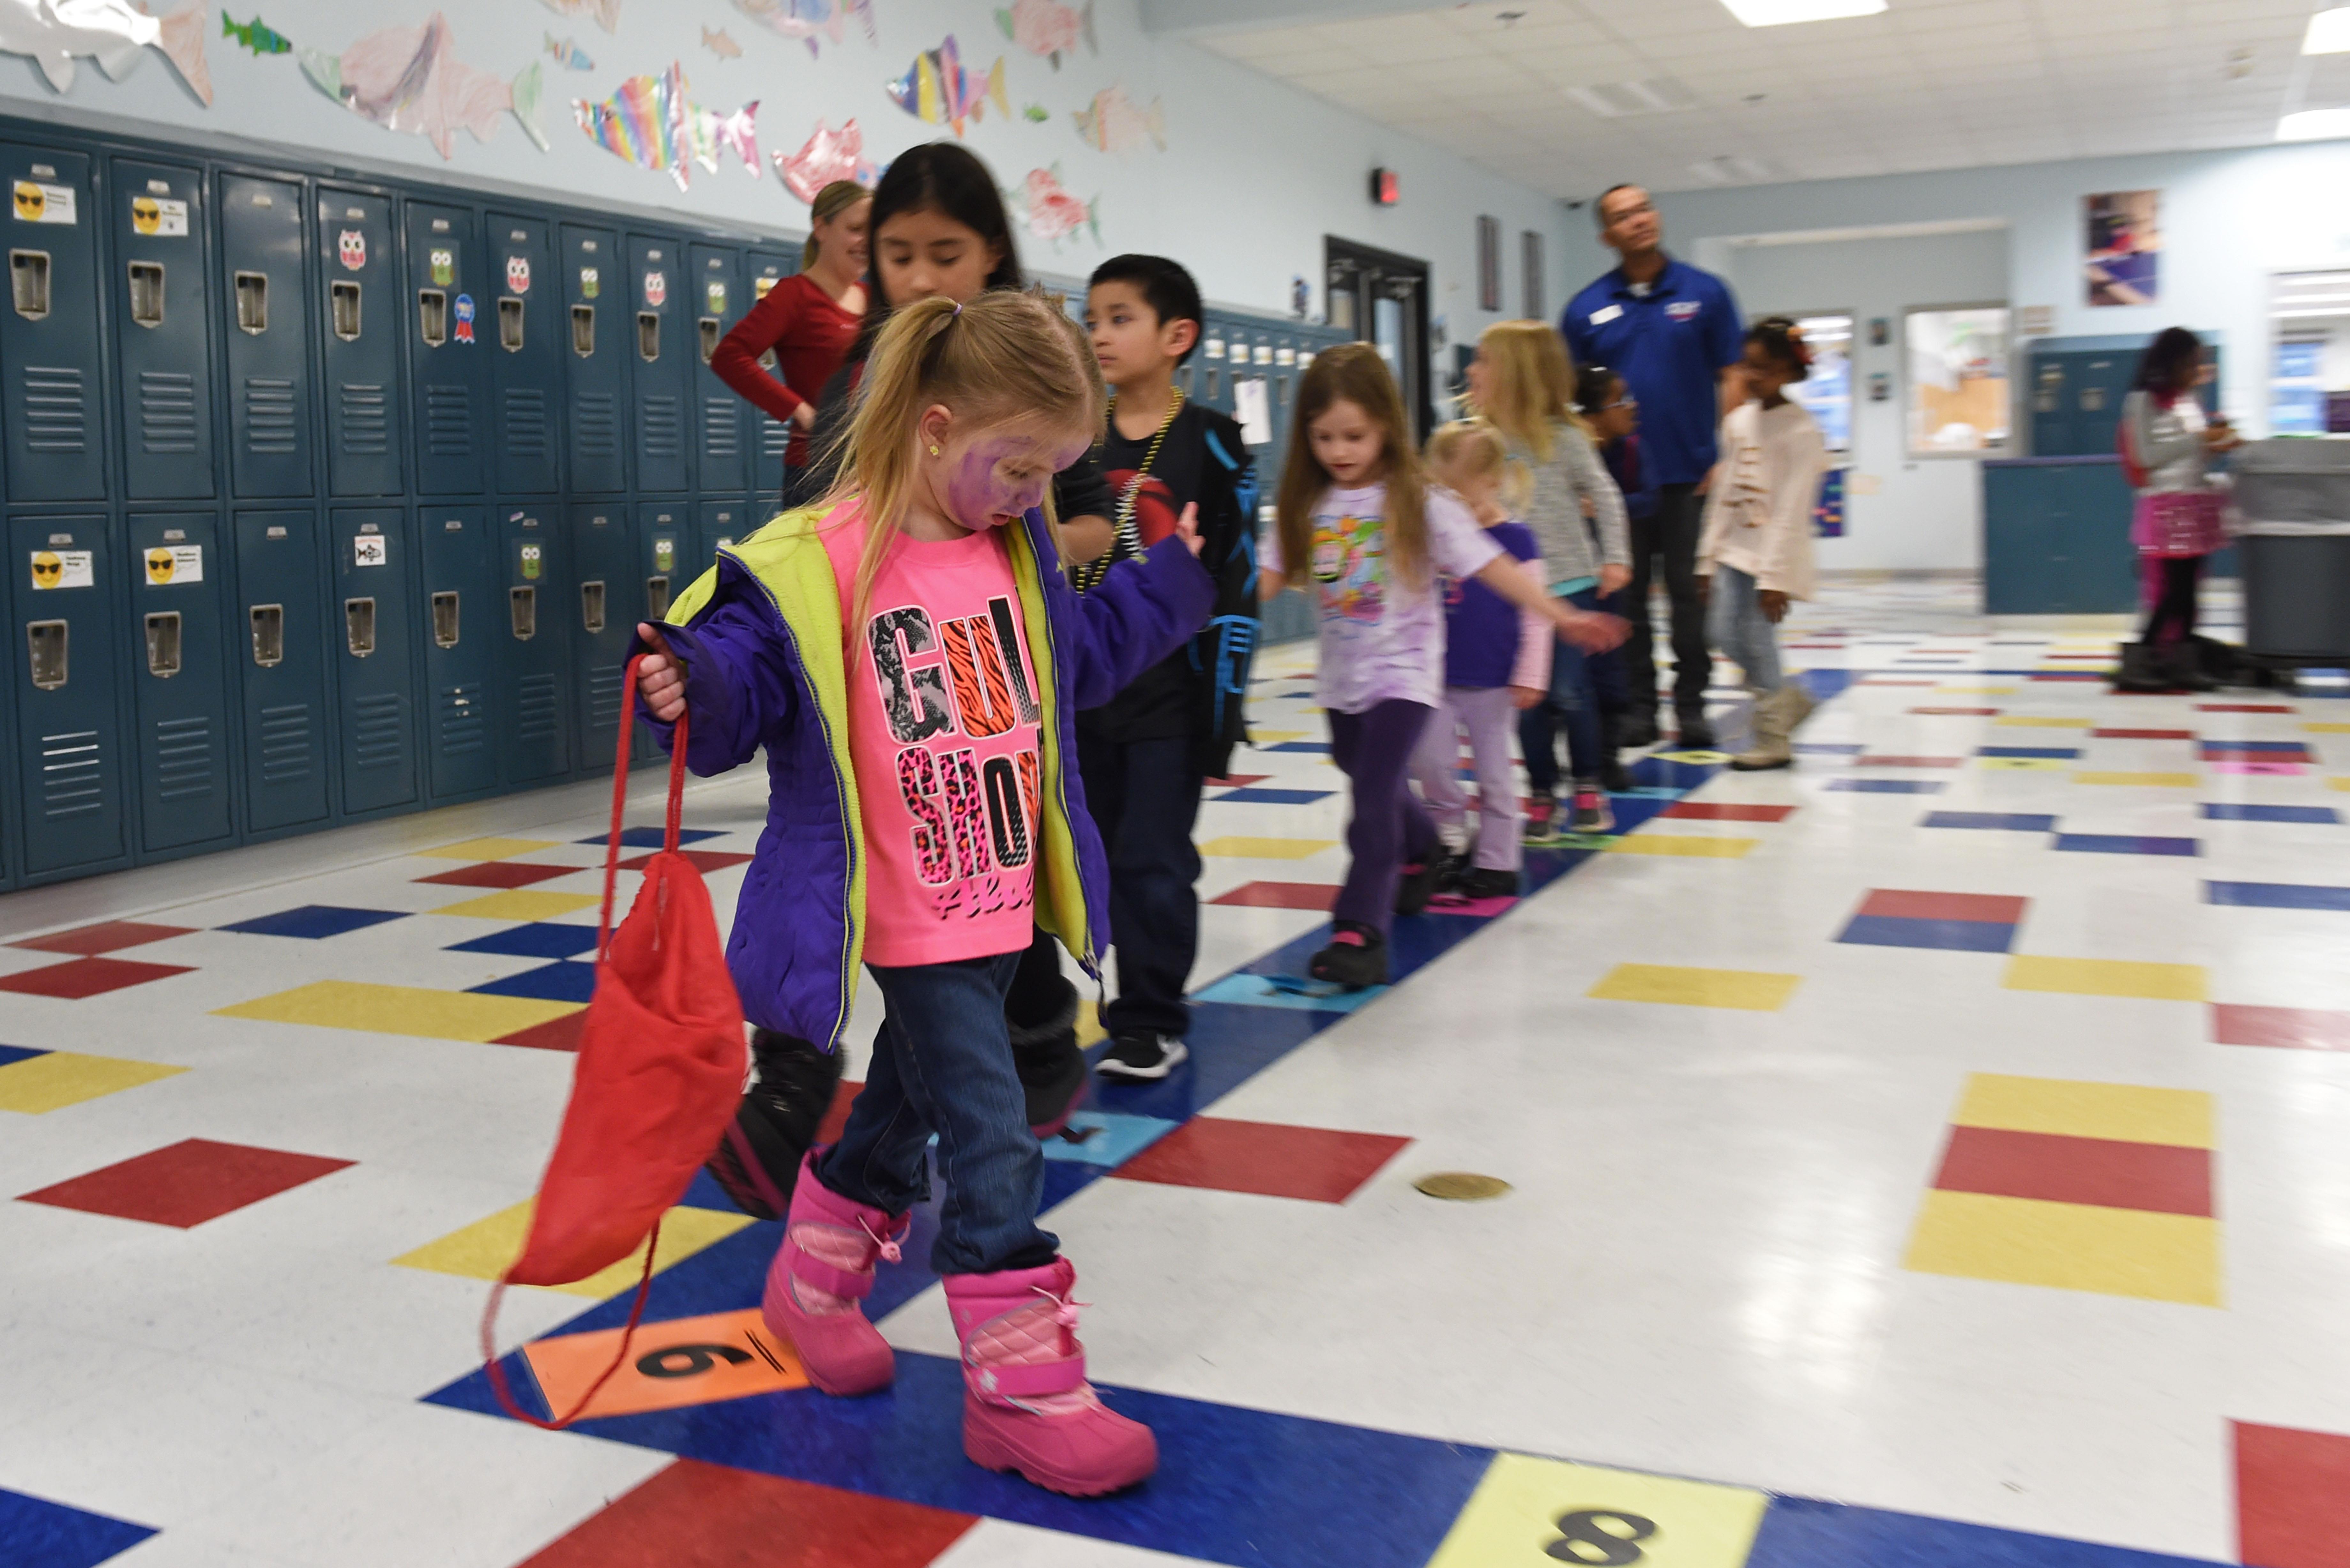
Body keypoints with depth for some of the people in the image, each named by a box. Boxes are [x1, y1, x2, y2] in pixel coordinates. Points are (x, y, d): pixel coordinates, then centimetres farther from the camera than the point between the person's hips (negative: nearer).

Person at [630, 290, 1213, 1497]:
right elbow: (747, 680, -16)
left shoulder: (1015, 553, 7)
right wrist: (692, 688, -37)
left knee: (908, 1106, 23)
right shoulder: (820, 566, -18)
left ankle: (812, 1284, 46)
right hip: (909, 922, -8)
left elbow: (1078, 655, 23)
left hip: (1001, 906, 8)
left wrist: (1175, 577, 22)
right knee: (992, 1146, -6)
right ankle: (1023, 1393, 7)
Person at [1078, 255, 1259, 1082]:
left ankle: (1151, 1020, 11)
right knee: (1102, 857, 11)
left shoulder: (1210, 444, -5)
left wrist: (1224, 702, -9)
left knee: (1153, 860, -2)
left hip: (1171, 695, -5)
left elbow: (1236, 582, -6)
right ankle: (1143, 1003, 24)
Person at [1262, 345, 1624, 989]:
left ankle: (1361, 932, -11)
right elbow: (1269, 578, 0)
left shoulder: (1417, 502, -12)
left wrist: (1561, 615, -21)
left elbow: (1488, 564, -14)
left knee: (1375, 794, -15)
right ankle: (1422, 853, 52)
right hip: (1342, 672, 5)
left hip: (1403, 668, -5)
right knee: (1371, 786, 21)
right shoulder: (1307, 506, -1)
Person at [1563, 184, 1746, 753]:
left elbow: (1730, 379, 2)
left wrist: (1725, 461, -6)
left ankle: (1691, 706, 13)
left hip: (1690, 476, -1)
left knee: (1691, 594, 3)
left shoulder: (1705, 292, 3)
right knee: (1627, 596, 6)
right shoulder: (1587, 310, 5)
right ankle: (1639, 706, 15)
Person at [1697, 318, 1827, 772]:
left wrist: (1775, 577, -18)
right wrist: (1710, 557, 10)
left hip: (1773, 554, -7)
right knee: (1727, 636, 3)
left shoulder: (1801, 431, -12)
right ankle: (1790, 699, 25)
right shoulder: (1738, 421, 9)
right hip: (1735, 548, 7)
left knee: (1757, 640, -7)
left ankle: (1773, 738, 9)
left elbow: (1792, 510, -15)